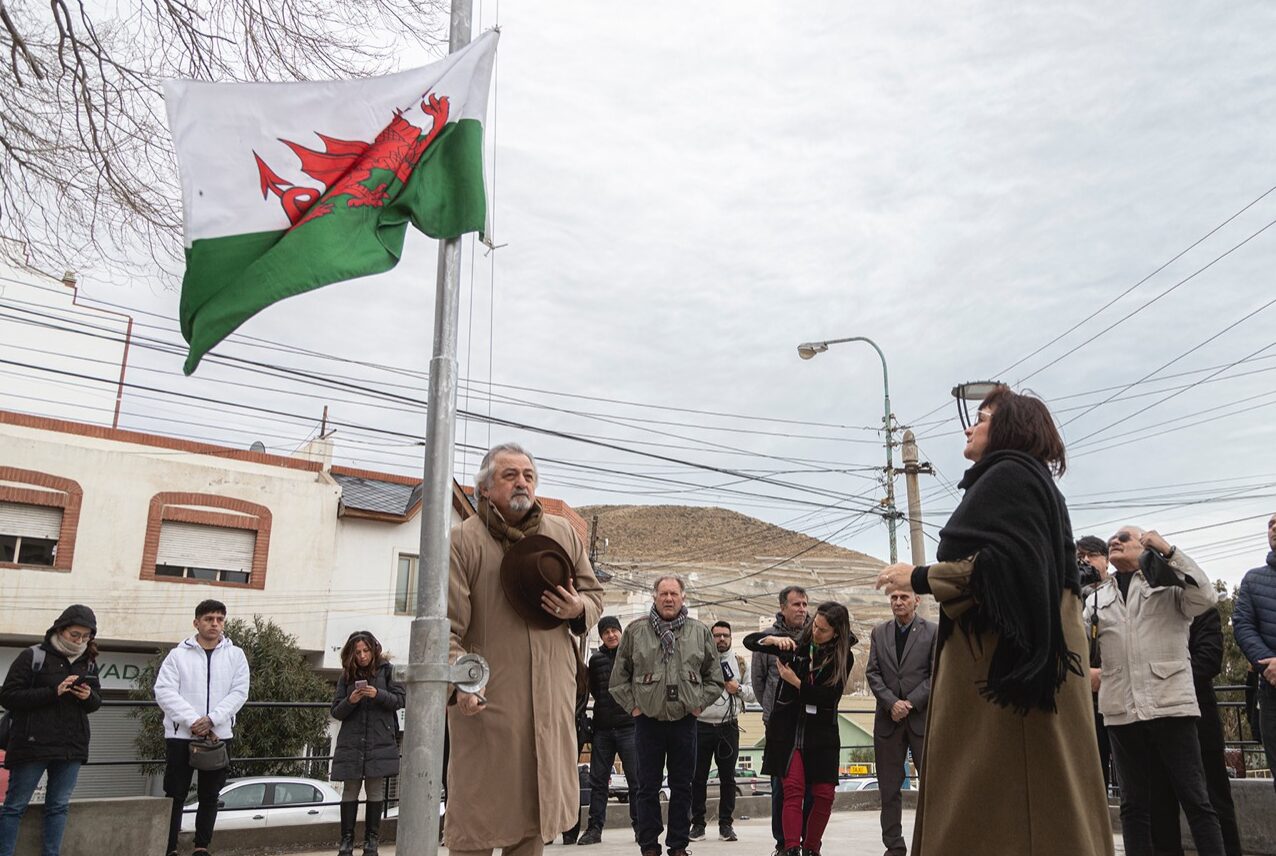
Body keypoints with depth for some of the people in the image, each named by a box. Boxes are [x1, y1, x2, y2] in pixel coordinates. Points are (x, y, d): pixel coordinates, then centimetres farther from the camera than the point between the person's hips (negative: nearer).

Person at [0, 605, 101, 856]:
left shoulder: (89, 662, 8)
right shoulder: (33, 656, -6)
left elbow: (96, 702, 15)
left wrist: (88, 697, -9)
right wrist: (53, 692, -21)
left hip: (71, 748, 5)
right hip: (32, 744, -4)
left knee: (59, 806, 9)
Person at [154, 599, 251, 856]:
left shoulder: (235, 655, 6)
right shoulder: (178, 654, 2)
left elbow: (239, 693, -2)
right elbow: (164, 691, -8)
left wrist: (211, 720, -15)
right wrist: (193, 721, -17)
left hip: (220, 736, 1)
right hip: (180, 735, -1)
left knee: (210, 796, 7)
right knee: (175, 796, 3)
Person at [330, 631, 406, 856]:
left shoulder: (386, 670, 3)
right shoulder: (347, 676, 8)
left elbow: (401, 699, 0)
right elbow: (336, 712, 8)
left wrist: (378, 694, -16)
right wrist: (350, 701, -13)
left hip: (380, 742, -1)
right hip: (351, 743, 2)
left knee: (375, 791, 2)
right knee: (350, 791, 2)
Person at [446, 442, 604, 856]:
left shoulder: (564, 534, 9)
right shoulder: (463, 540, -6)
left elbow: (594, 593, 18)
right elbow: (447, 626, -9)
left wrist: (579, 609, -5)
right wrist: (460, 681, -23)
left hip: (552, 694, 5)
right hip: (488, 698, -4)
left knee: (536, 810, 14)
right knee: (480, 811, 2)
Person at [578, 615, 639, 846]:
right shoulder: (596, 659, 10)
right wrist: (605, 704, 8)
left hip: (629, 725, -3)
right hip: (602, 728, 3)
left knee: (636, 779, 1)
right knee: (598, 780, 5)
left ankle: (640, 826, 10)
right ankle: (594, 828, 11)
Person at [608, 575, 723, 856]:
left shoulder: (700, 632, 4)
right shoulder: (636, 630, 0)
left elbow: (715, 677, 12)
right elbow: (619, 676, 5)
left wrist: (699, 703, 3)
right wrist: (633, 705, 0)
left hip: (685, 720, 1)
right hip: (648, 720, -1)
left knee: (682, 787, 9)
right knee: (648, 787, 6)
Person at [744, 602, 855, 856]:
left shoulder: (844, 657, -1)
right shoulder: (796, 645, 2)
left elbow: (830, 696, -10)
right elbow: (749, 641, 4)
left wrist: (796, 682, -14)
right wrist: (773, 639, -15)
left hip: (822, 732, 1)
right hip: (788, 729, -1)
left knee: (824, 795, 1)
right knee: (793, 790, -12)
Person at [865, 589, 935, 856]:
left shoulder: (933, 632, 2)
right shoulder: (879, 633, 10)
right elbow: (872, 673, 4)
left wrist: (911, 702, -12)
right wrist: (892, 703, -10)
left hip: (922, 717, -3)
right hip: (888, 719, 3)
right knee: (889, 788, 5)